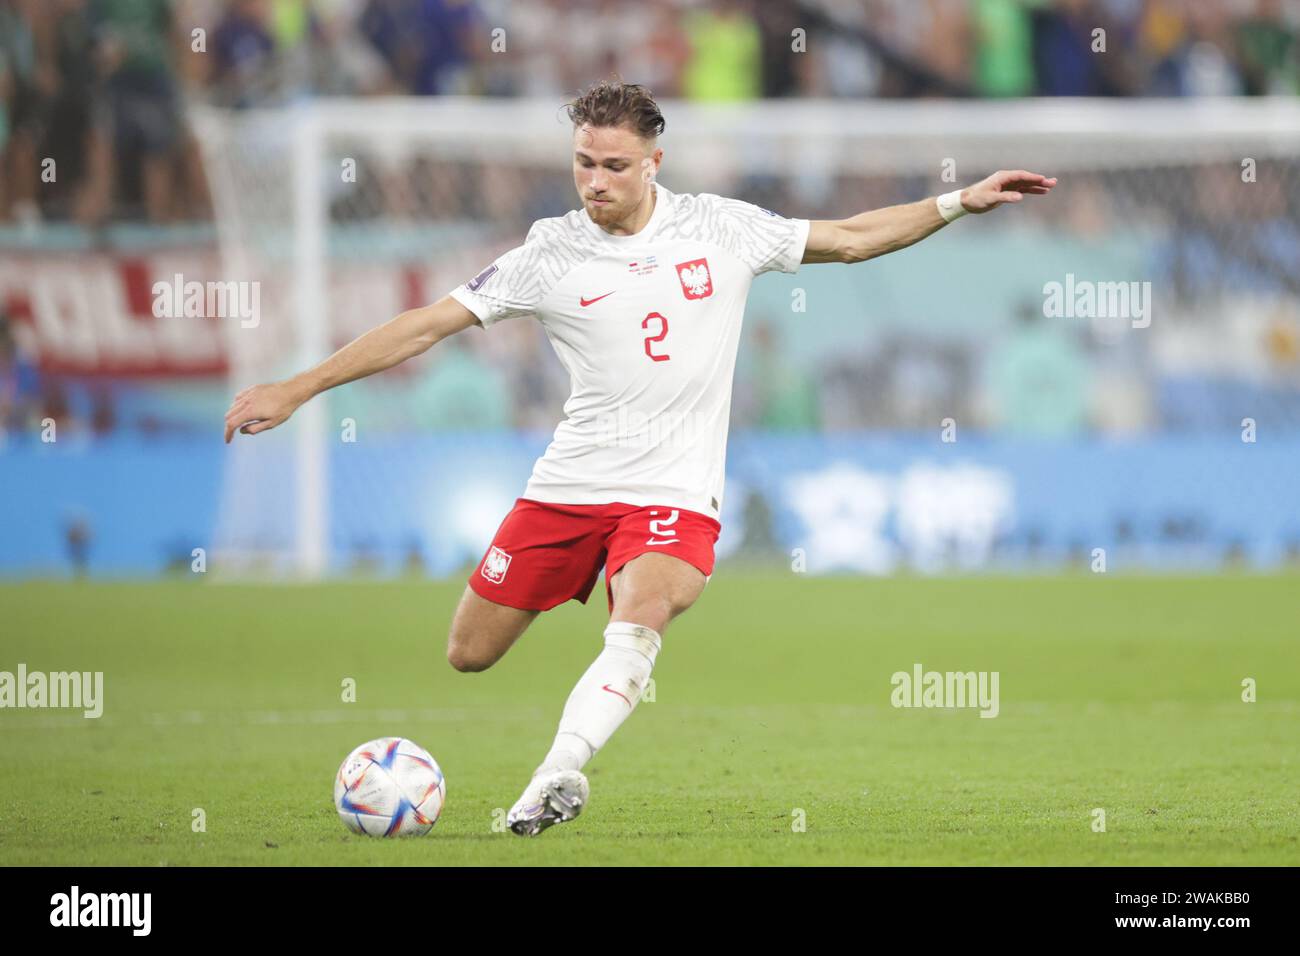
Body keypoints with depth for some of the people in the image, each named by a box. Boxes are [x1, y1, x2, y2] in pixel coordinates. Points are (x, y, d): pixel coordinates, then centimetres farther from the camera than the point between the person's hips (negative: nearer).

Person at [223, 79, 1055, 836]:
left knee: (640, 619, -31)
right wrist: (295, 390, -8)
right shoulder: (549, 257, -2)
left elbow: (847, 240, 15)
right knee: (470, 654, 1)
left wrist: (959, 203, 9)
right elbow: (429, 324, -3)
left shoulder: (722, 228, 2)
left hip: (675, 492, -2)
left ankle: (557, 775, -40)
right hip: (570, 484, 2)